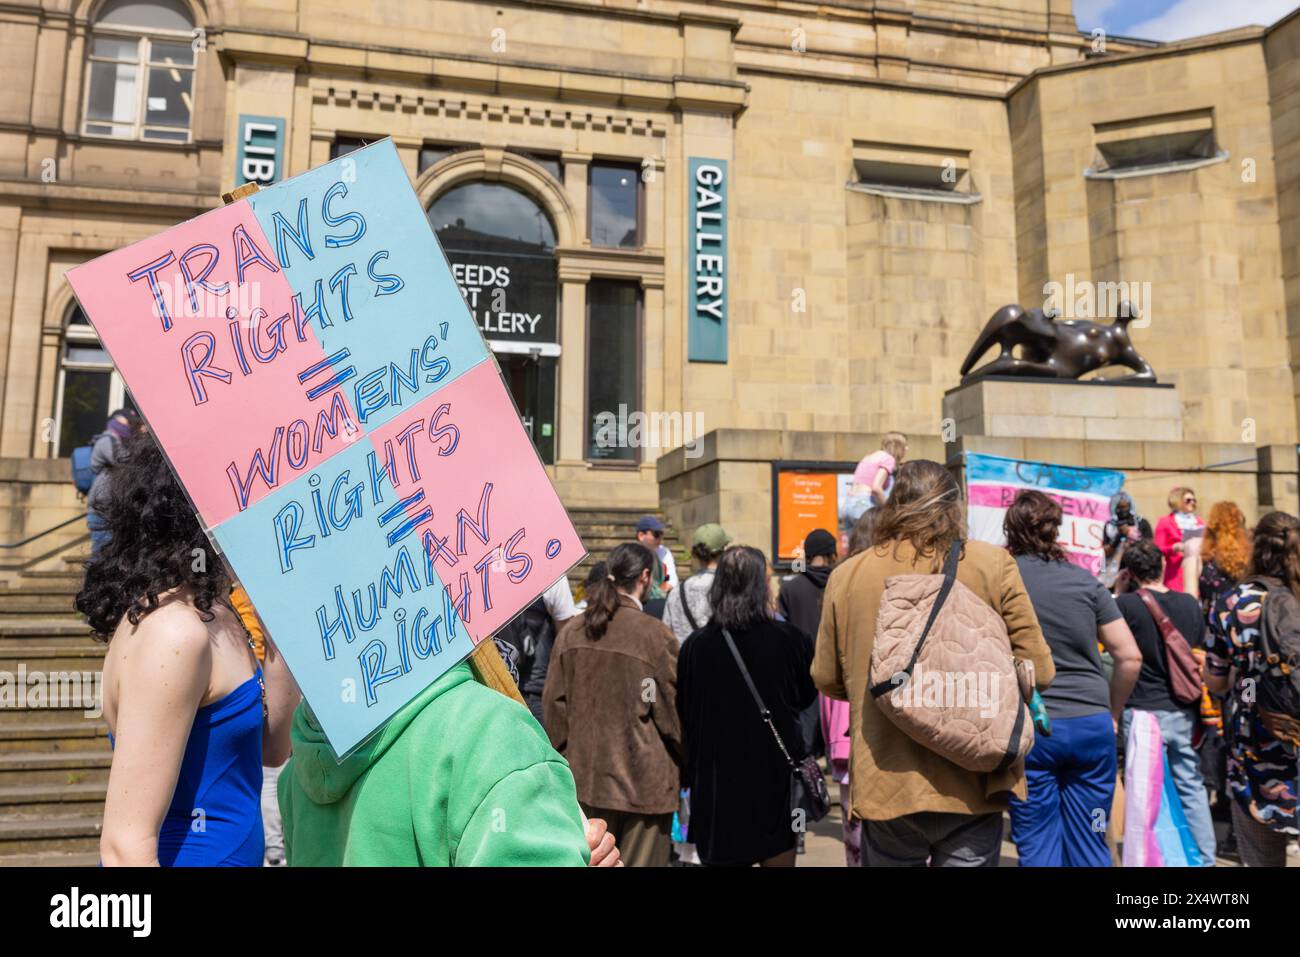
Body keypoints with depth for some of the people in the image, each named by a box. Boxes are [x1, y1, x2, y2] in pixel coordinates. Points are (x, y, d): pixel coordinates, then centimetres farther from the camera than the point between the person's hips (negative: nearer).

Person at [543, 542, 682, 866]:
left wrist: (562, 757, 17)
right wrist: (688, 763, 9)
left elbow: (554, 703, 5)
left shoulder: (571, 632, -1)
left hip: (585, 775, 4)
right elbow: (673, 709, -7)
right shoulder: (656, 635, -13)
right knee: (640, 859, 7)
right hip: (642, 778, -4)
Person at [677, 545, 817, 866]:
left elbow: (682, 715, 0)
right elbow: (807, 696, 4)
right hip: (776, 779, 0)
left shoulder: (695, 646, -10)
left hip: (716, 783, 1)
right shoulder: (790, 640, -13)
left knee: (725, 856, 13)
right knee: (778, 857, 15)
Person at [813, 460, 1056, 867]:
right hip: (971, 787, -1)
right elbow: (1038, 671, -5)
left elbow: (827, 679, 7)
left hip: (883, 786, 2)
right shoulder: (992, 563, -6)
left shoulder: (846, 575, -2)